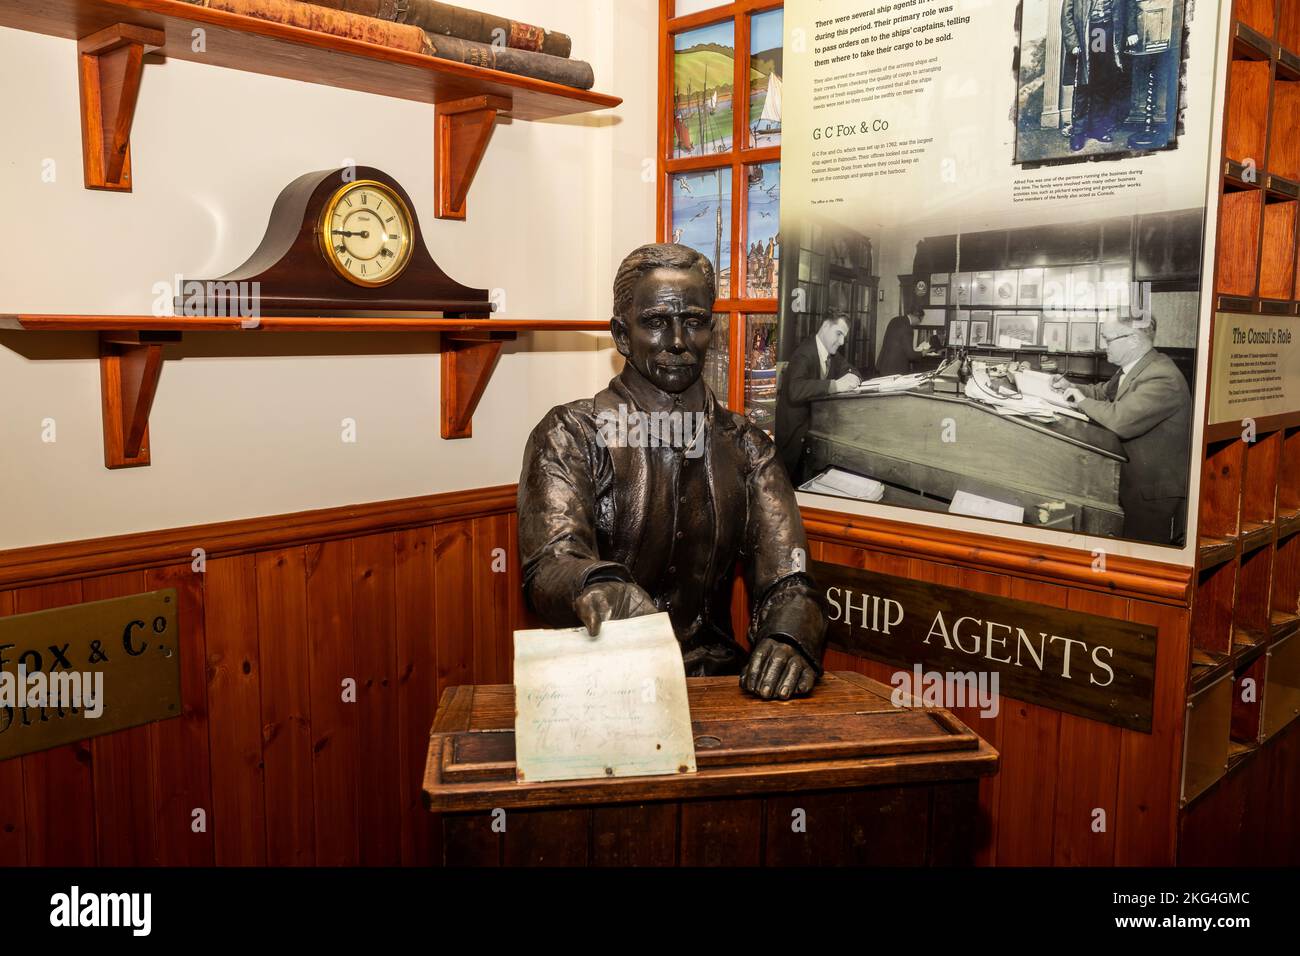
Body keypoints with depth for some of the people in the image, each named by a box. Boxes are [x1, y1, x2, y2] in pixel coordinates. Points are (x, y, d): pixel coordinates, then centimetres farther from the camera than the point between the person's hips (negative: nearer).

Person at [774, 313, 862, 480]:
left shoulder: (834, 354, 10)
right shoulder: (805, 352, -18)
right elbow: (795, 390, -34)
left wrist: (852, 378, -14)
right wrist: (835, 385, -38)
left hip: (817, 421, 8)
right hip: (795, 432, -8)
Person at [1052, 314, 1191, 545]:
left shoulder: (1162, 378, -26)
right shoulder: (1131, 368, 5)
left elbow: (1121, 420, -37)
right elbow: (1104, 392, 23)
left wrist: (1083, 401, -20)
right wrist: (1072, 388, 5)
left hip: (1154, 494, -9)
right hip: (1130, 482, 9)